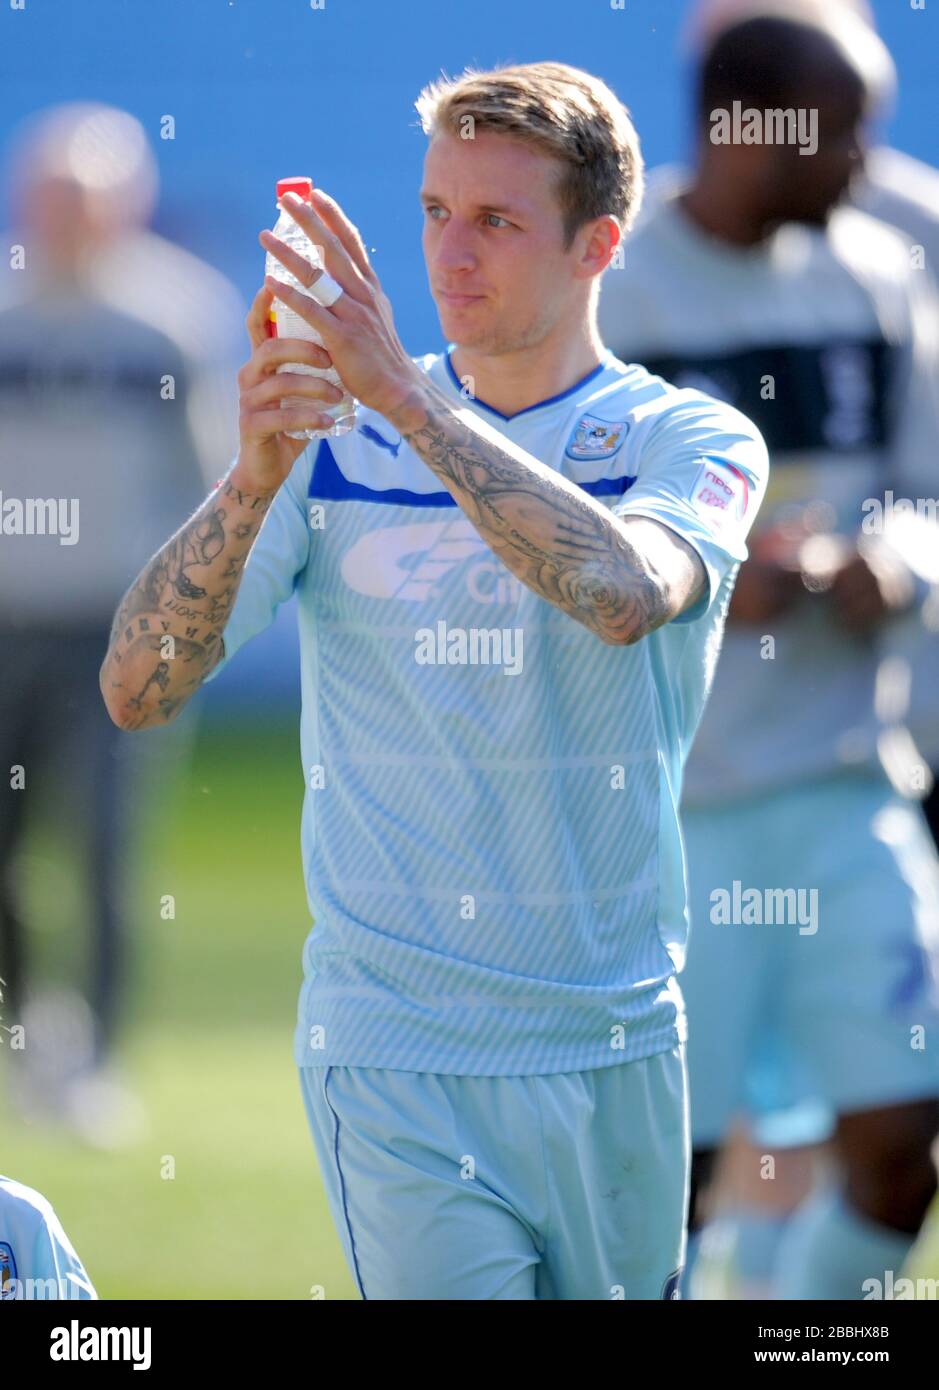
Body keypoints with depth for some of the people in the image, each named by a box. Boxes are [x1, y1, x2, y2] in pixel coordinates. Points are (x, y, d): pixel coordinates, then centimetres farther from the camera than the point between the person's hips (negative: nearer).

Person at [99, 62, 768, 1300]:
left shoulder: (692, 442, -1)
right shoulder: (337, 442, 2)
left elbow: (626, 592, -25)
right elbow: (137, 691, -7)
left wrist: (403, 393, -30)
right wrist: (254, 477, -24)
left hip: (619, 1052, 1)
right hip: (395, 1049, -1)